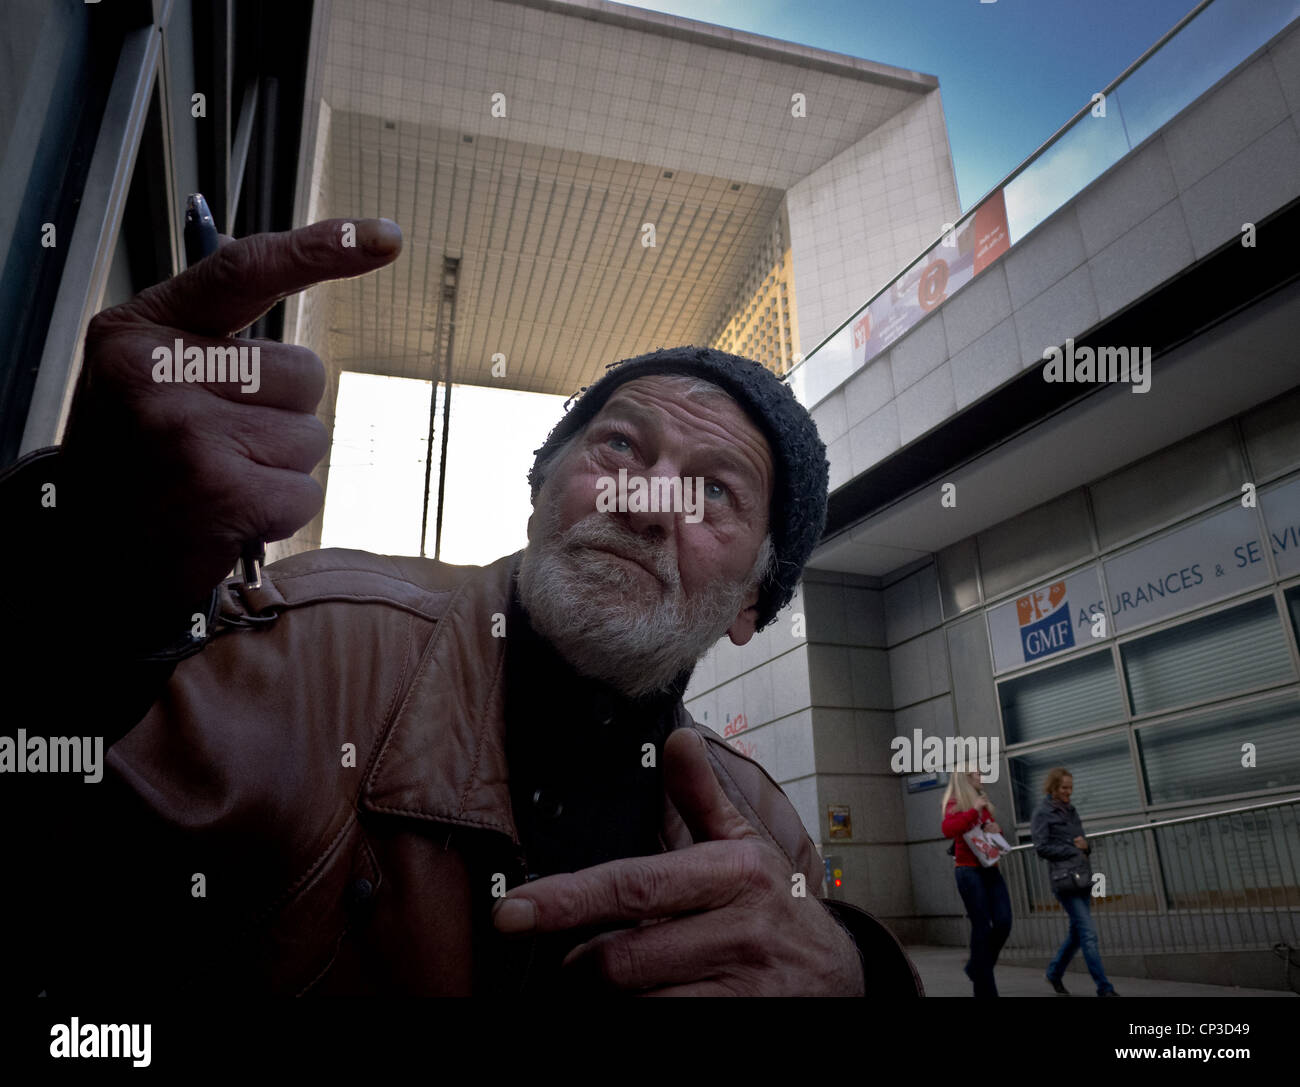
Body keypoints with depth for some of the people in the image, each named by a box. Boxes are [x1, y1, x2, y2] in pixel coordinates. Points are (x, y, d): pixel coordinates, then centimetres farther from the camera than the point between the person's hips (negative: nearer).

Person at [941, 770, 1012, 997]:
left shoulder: (983, 804, 17)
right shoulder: (955, 804, -4)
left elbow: (997, 833, 26)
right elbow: (948, 830, -23)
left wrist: (997, 830, 3)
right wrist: (974, 811, -21)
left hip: (990, 869, 7)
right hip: (969, 871, -7)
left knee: (1003, 922, -3)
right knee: (982, 927, -6)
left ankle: (977, 967, 21)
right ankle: (985, 988, 4)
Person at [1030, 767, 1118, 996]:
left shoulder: (1070, 810, 15)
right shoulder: (1043, 812, -6)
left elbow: (1082, 841, 20)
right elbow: (1041, 848, -11)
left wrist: (1086, 845, -3)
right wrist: (1073, 849, -10)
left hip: (1083, 877, 7)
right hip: (1065, 879, -7)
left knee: (1077, 933, 12)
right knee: (1088, 934, -7)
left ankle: (1054, 973, 28)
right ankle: (1104, 988, -1)